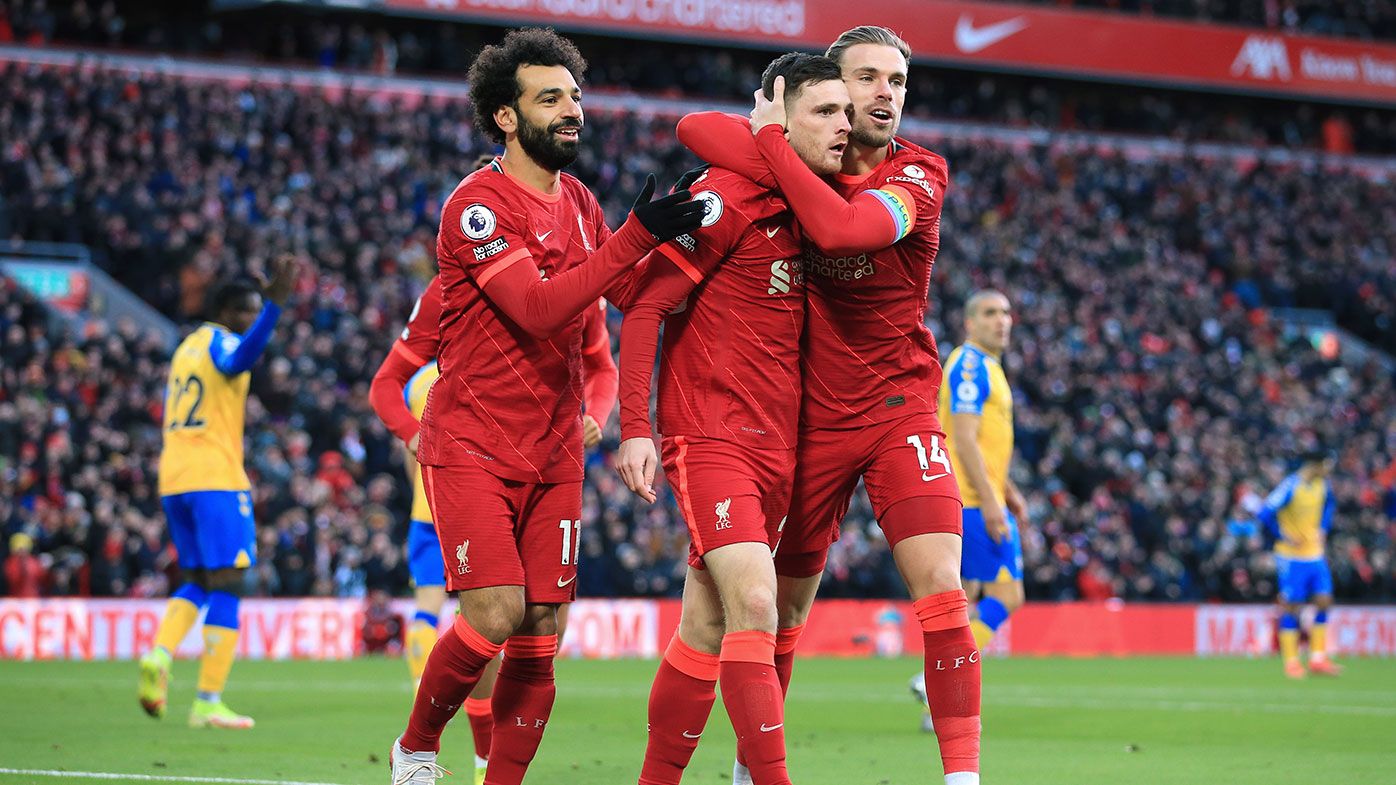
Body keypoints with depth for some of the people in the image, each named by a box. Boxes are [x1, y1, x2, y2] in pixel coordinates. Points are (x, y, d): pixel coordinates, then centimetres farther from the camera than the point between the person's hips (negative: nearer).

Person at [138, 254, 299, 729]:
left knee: (197, 581, 18)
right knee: (226, 586, -4)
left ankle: (159, 655, -7)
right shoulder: (220, 342, -6)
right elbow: (243, 356, -31)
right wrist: (275, 302, -42)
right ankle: (208, 703, -7)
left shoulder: (185, 348, 20)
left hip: (172, 480, 8)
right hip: (216, 480, -8)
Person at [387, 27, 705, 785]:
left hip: (553, 451, 6)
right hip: (472, 445, -6)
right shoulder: (477, 205, -13)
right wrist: (636, 237, -30)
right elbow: (539, 308, -25)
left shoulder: (579, 203, 11)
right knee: (494, 616, -16)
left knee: (542, 633, 0)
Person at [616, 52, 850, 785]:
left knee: (707, 628, 11)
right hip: (710, 438, -7)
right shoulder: (726, 196, -10)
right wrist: (635, 428, -16)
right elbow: (645, 306, -11)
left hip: (776, 445, 7)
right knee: (753, 603, -19)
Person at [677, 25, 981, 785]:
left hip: (898, 409, -2)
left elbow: (839, 228, -28)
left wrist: (771, 140, -22)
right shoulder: (806, 160, 0)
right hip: (811, 416, 2)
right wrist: (774, 148, -23)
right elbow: (695, 128, -9)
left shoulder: (918, 175, -9)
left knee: (941, 587, -17)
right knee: (783, 602, 11)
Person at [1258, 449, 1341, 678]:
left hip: (1315, 554, 7)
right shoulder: (1290, 487, -18)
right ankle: (1291, 662, 4)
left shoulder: (1322, 485, 4)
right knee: (1292, 607, -3)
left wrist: (1322, 529, 14)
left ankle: (1318, 659, 9)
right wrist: (1283, 538, -16)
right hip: (1292, 556, -7)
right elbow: (1265, 513, -21)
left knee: (1324, 601, 1)